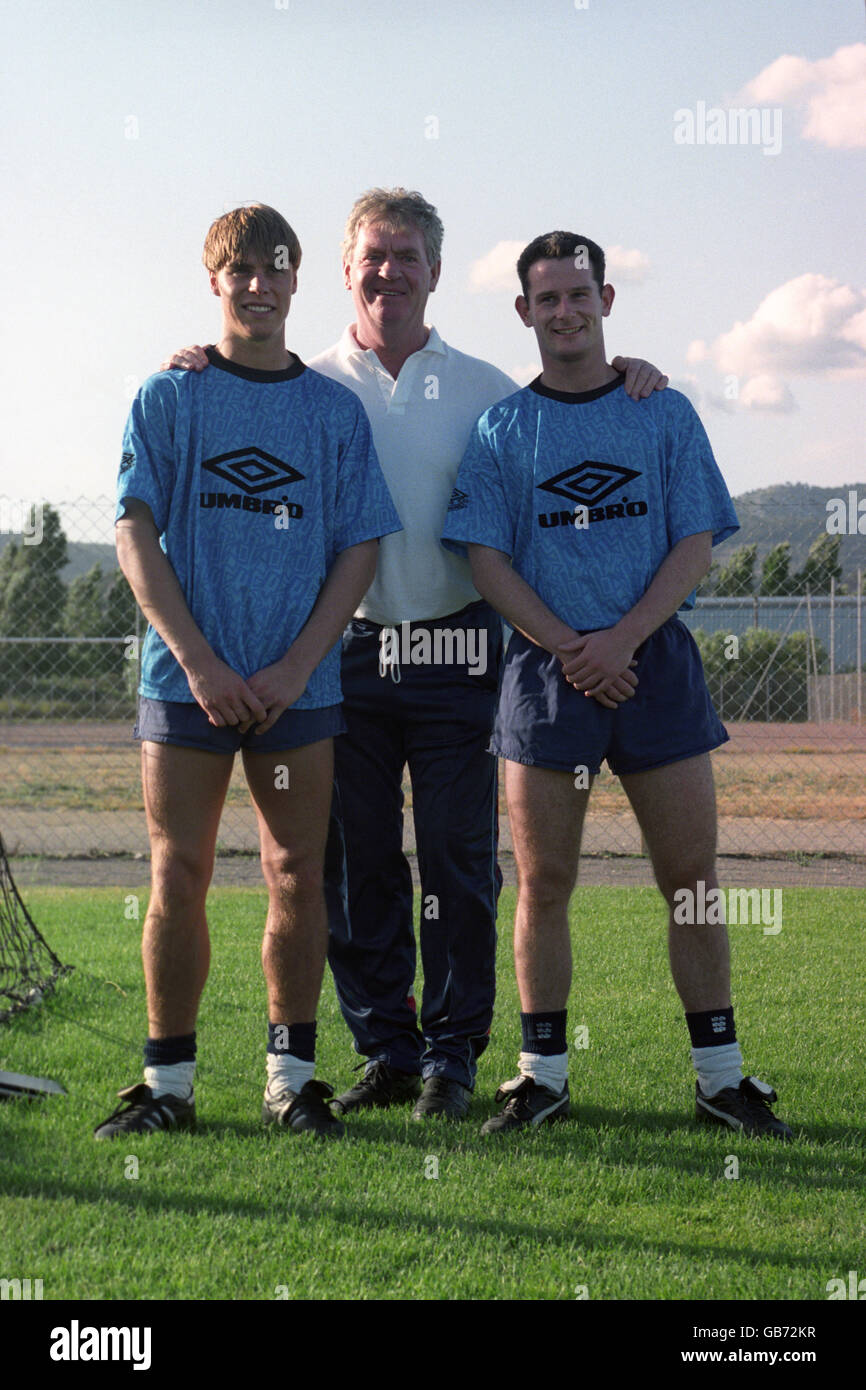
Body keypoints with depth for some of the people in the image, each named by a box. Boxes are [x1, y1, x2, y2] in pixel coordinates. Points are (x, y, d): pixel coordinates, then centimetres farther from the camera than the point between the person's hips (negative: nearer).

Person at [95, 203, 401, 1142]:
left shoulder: (334, 409, 9)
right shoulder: (168, 398, 5)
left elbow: (359, 548, 5)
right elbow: (136, 537, -1)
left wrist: (294, 668, -7)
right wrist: (200, 661, -11)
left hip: (301, 686, 1)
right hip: (186, 680, -1)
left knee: (296, 879, 2)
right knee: (178, 878, -1)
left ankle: (291, 1075, 12)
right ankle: (168, 1082, 8)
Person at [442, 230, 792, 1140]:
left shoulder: (665, 415, 9)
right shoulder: (501, 430, 7)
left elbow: (696, 545, 3)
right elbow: (487, 559, 1)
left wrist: (623, 638, -12)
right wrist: (569, 648, -12)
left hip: (654, 659, 1)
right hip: (546, 667, 0)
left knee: (692, 877, 1)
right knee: (543, 882, 1)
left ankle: (720, 1078, 8)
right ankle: (543, 1075, 11)